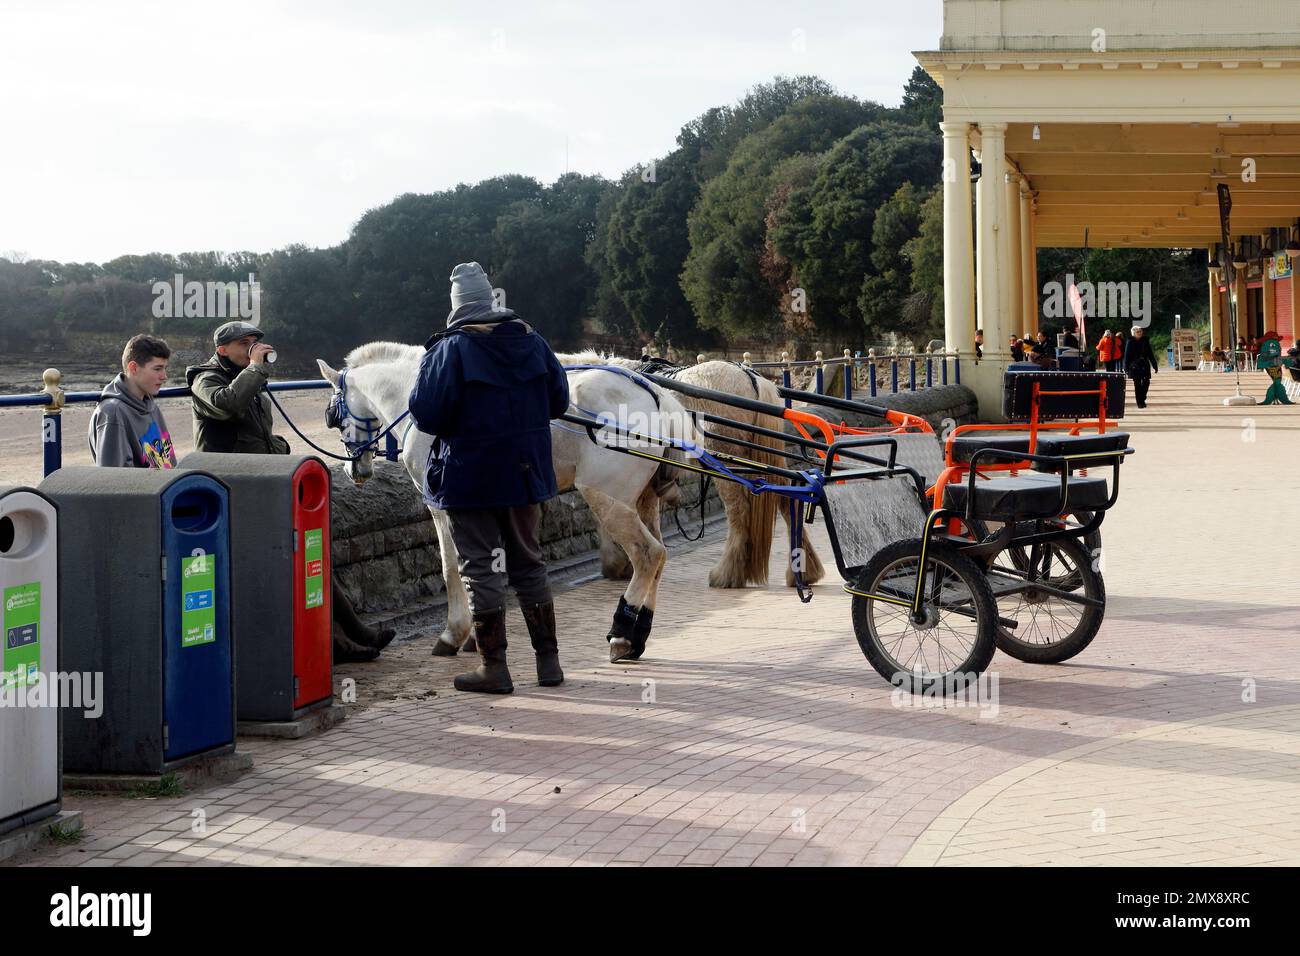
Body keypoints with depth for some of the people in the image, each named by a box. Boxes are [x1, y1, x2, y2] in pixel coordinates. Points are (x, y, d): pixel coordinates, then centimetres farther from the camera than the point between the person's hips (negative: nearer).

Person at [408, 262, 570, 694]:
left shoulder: (451, 349, -14)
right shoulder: (532, 341, 3)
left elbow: (426, 414, -18)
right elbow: (558, 400, 8)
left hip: (470, 477, -5)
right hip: (525, 474, 5)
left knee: (481, 569, 2)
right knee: (528, 564, 15)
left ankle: (494, 667, 3)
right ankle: (548, 659, 18)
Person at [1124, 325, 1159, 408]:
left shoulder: (1145, 341, 7)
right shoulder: (1131, 342, -1)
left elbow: (1150, 354, 12)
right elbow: (1127, 355, 0)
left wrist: (1155, 366, 11)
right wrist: (1126, 367, -4)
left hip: (1145, 365, 2)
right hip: (1135, 366, -2)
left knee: (1146, 382, -6)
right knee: (1137, 384, -2)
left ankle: (1142, 399, 14)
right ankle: (1140, 402, 4)